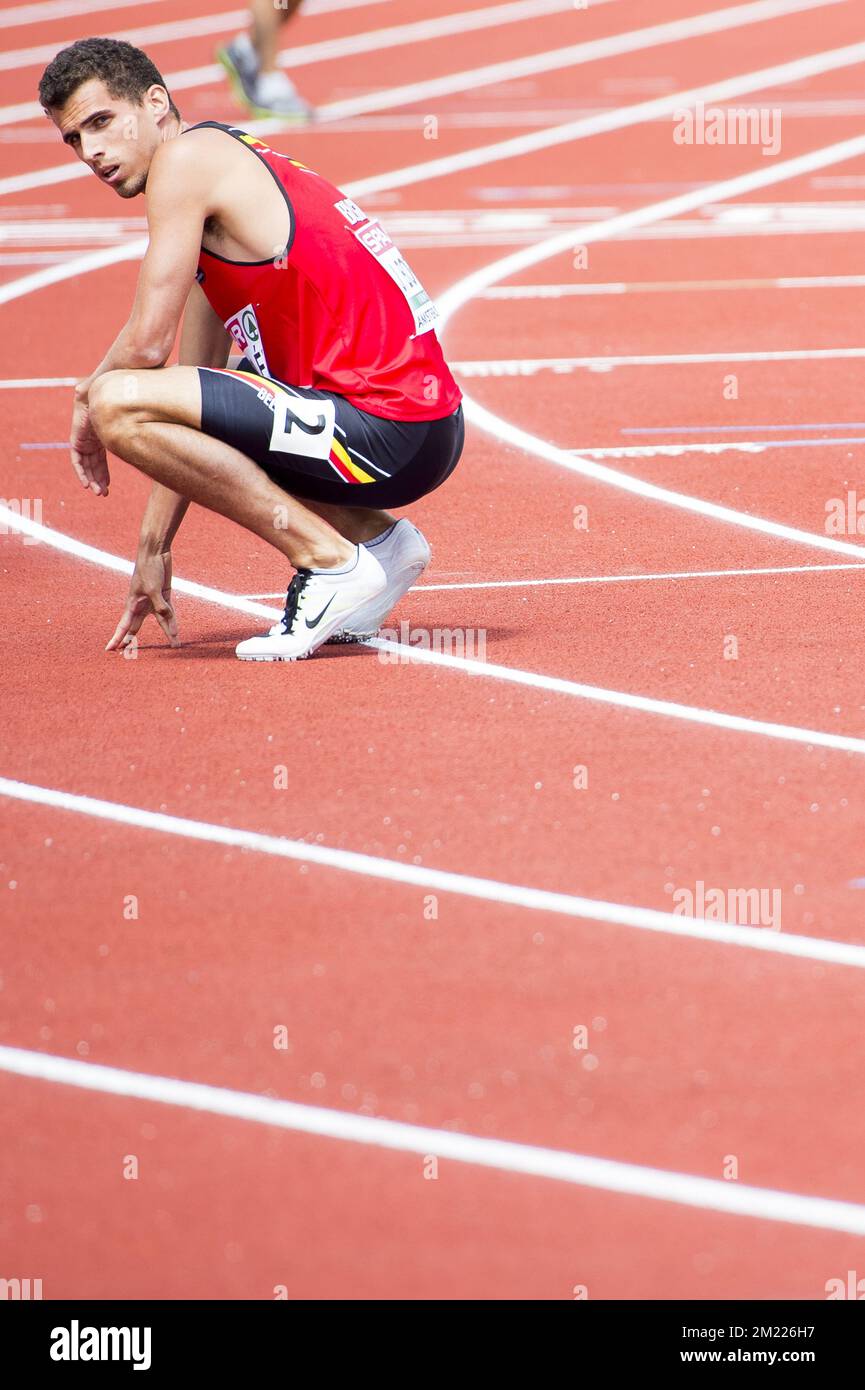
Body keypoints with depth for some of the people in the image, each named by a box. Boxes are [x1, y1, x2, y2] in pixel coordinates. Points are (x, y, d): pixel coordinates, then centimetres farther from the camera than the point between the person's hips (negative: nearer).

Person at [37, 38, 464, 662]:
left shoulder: (187, 155, -7)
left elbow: (147, 343, -12)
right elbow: (194, 391, 25)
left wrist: (85, 404, 10)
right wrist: (154, 548, 25)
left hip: (389, 430, -10)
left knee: (118, 404, -20)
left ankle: (332, 560, -11)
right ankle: (376, 538, 14)